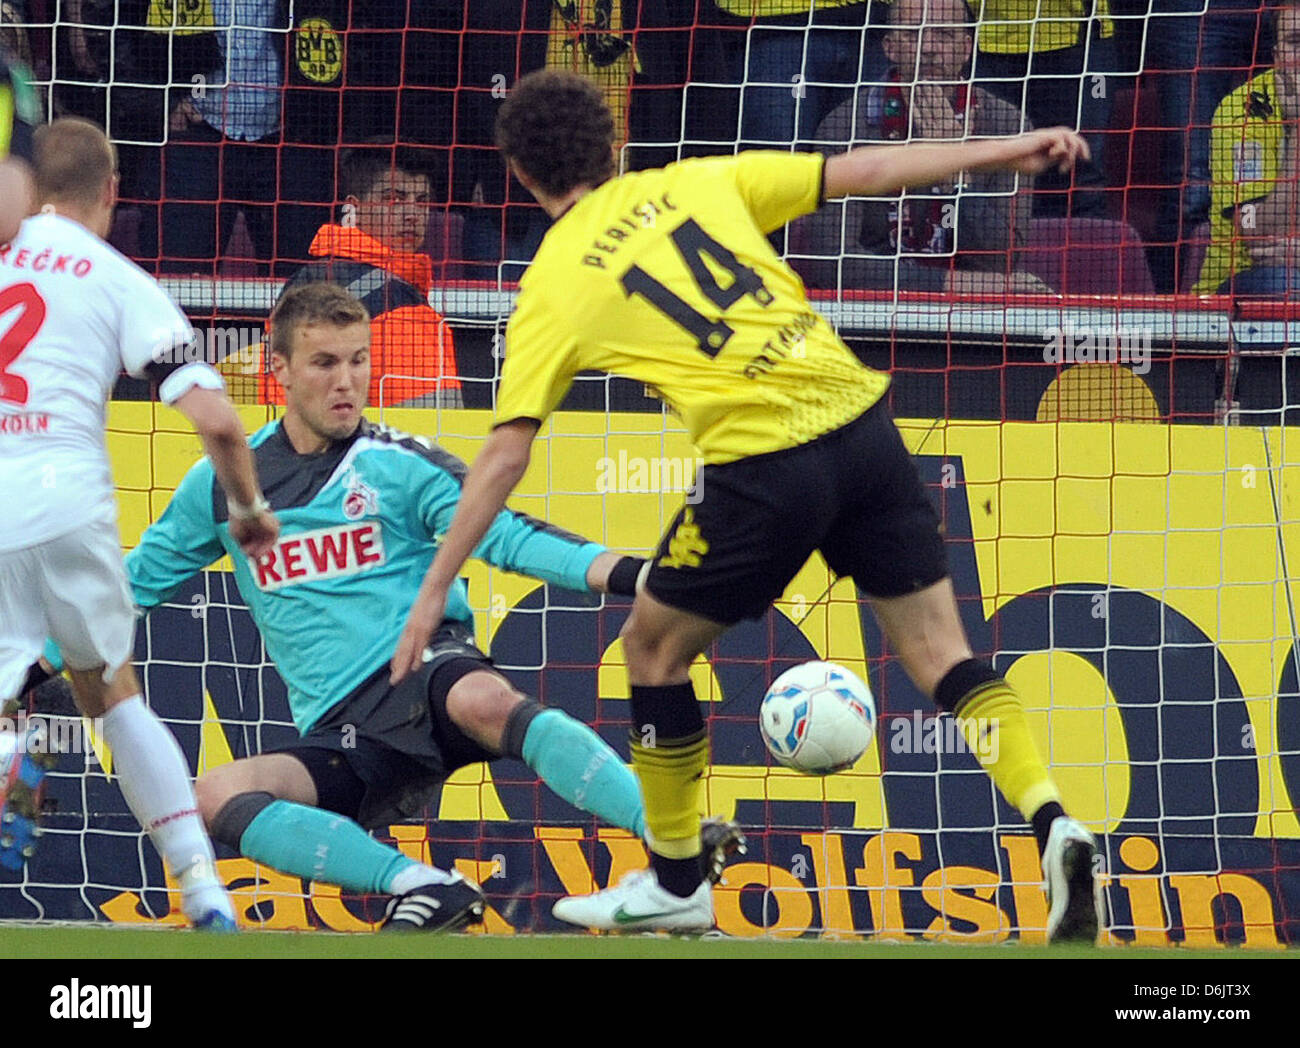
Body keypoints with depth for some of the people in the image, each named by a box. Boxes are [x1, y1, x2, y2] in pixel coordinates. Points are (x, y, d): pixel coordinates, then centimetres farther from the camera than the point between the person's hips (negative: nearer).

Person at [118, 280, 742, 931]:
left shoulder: (399, 464, 5)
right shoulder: (223, 484, 12)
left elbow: (506, 536, -5)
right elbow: (140, 578, 24)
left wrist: (624, 573, -20)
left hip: (423, 665, -3)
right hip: (339, 734, 3)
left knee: (480, 699, -40)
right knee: (218, 797, -27)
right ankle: (422, 887, -35)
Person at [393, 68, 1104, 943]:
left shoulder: (555, 286, 5)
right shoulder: (699, 183, 14)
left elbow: (506, 454, 2)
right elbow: (861, 173, 12)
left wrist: (436, 589, 7)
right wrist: (1009, 151, 18)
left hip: (761, 465, -4)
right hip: (860, 421, 4)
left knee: (654, 647, 18)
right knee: (941, 652, 9)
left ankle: (677, 882, 27)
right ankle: (1051, 821, -11)